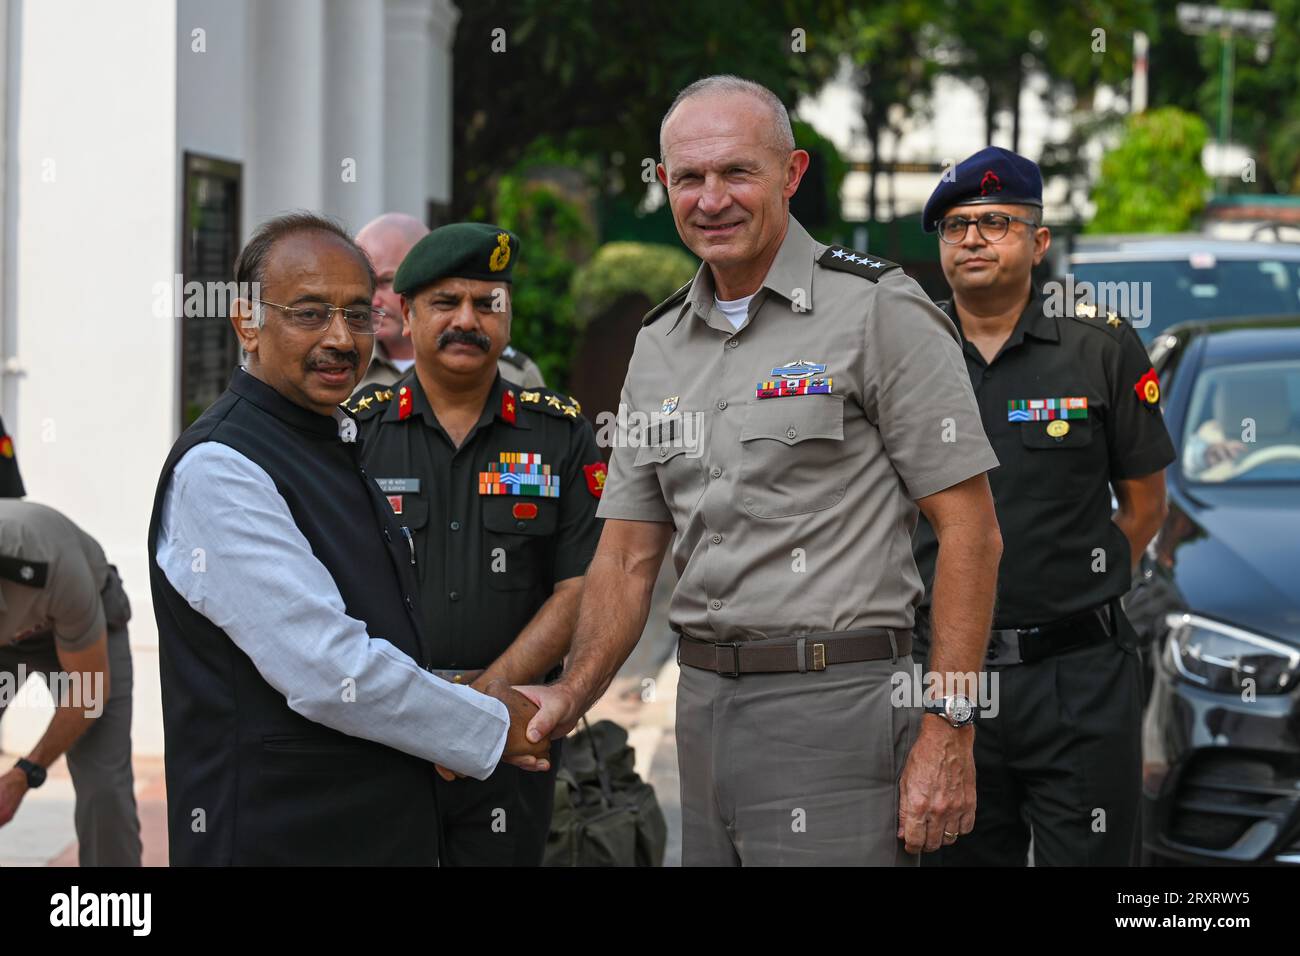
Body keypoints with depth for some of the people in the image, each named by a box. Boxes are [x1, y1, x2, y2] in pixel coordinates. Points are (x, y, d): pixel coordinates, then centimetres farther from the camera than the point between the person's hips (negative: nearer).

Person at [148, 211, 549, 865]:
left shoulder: (338, 443, 13)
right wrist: (492, 729, -11)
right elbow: (331, 674, -22)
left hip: (388, 829, 8)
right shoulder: (218, 469, -17)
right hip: (279, 839, -8)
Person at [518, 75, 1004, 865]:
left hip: (836, 703, -6)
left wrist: (947, 735, -14)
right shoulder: (659, 348, 14)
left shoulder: (878, 311, -6)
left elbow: (970, 532, -9)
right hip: (704, 707, 7)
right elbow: (628, 559, 15)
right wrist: (571, 696, -1)